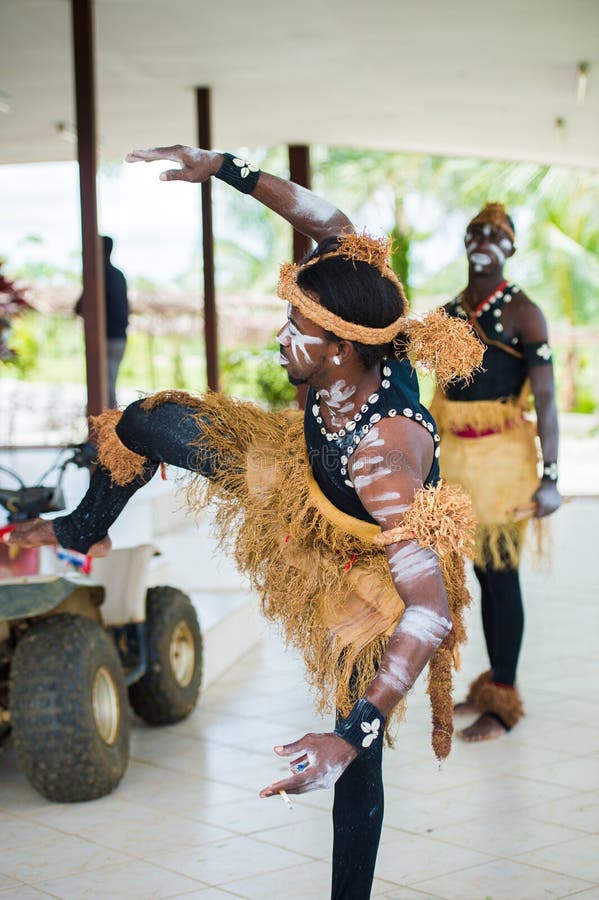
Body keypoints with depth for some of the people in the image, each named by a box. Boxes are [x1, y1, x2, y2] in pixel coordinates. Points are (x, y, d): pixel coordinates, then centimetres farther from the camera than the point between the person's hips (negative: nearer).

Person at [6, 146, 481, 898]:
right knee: (143, 421, 10)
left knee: (358, 766, 1)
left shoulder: (386, 453, -47)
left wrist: (351, 737, -59)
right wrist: (226, 170, -10)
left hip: (369, 567, -7)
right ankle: (84, 531, 42)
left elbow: (432, 609, -51)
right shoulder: (363, 344, -29)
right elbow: (334, 227, -10)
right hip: (296, 480, 7)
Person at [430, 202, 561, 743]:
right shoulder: (450, 313, 12)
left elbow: (545, 399, -12)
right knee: (483, 575, 12)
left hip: (502, 459, -6)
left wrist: (550, 476, -18)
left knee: (502, 577, -2)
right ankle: (492, 686, 22)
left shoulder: (521, 313, -8)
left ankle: (504, 702, 6)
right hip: (458, 459, 6)